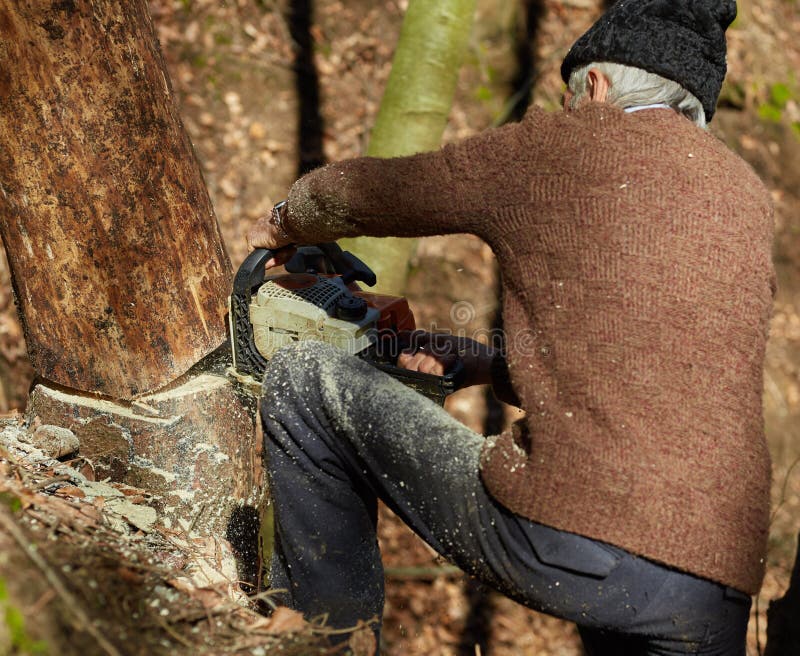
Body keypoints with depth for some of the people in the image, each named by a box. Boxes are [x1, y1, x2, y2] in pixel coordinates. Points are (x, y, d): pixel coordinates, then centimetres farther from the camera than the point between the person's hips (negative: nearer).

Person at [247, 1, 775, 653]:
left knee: (303, 378, 8)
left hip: (564, 544, -5)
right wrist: (490, 366, 41)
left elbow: (355, 193, 19)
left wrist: (285, 226, 42)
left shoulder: (555, 146, 6)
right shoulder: (749, 196, 22)